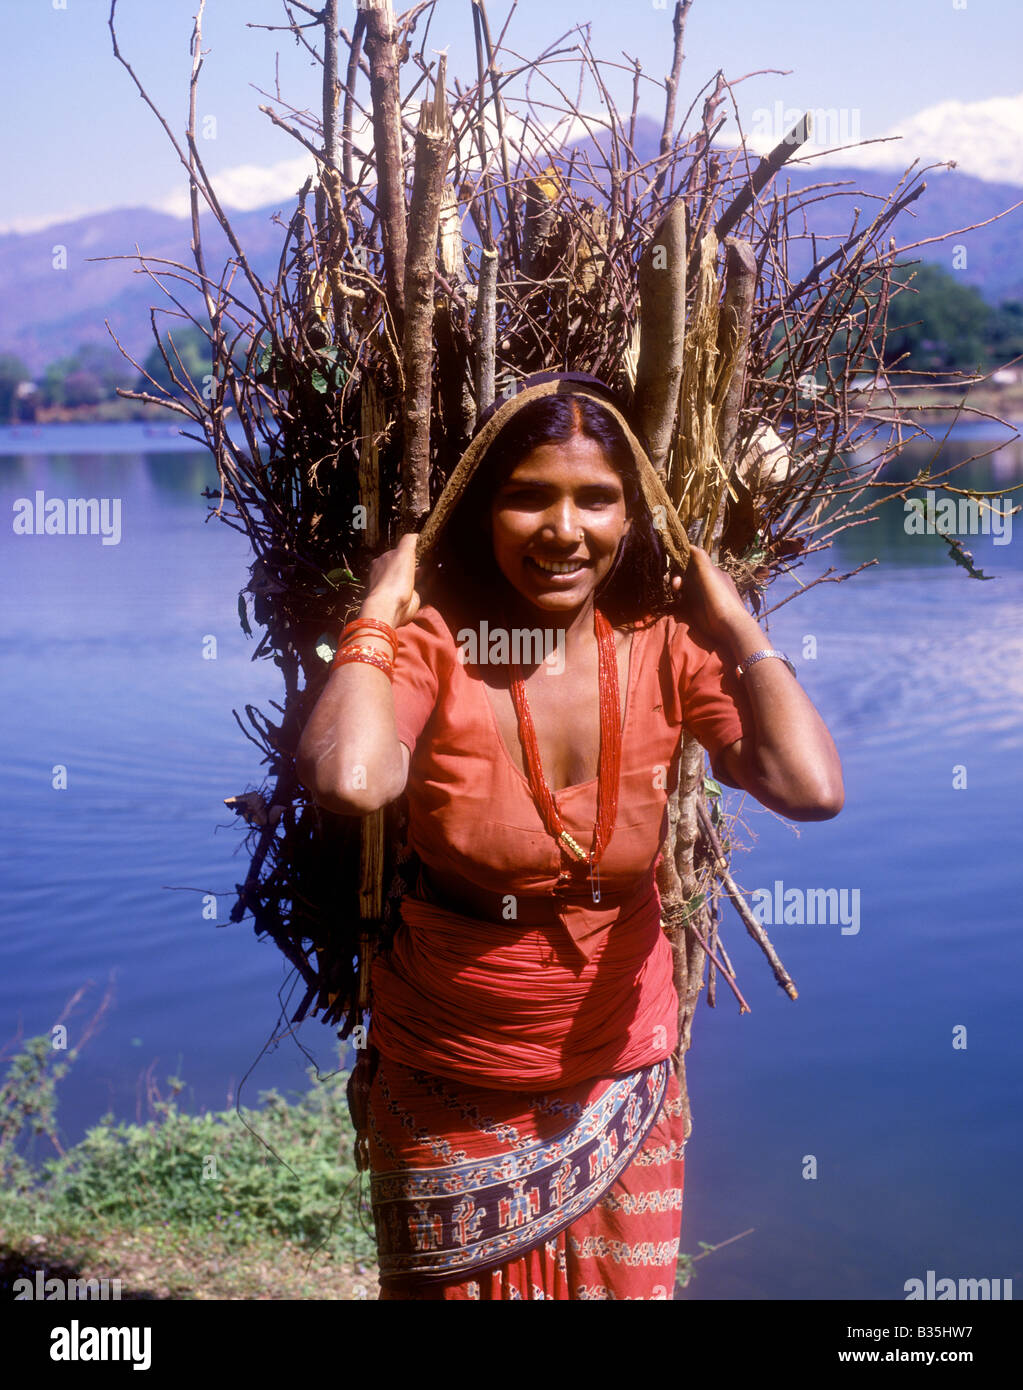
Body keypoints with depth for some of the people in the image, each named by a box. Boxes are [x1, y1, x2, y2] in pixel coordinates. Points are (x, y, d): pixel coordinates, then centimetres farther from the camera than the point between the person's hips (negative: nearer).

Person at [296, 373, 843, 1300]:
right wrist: (380, 616, -26)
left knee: (627, 1284, 19)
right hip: (451, 1090, -2)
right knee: (459, 1282, 19)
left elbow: (812, 789, -28)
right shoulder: (434, 642, -19)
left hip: (619, 1075, 2)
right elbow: (348, 780, -42)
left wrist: (732, 620, -18)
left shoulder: (666, 648, -12)